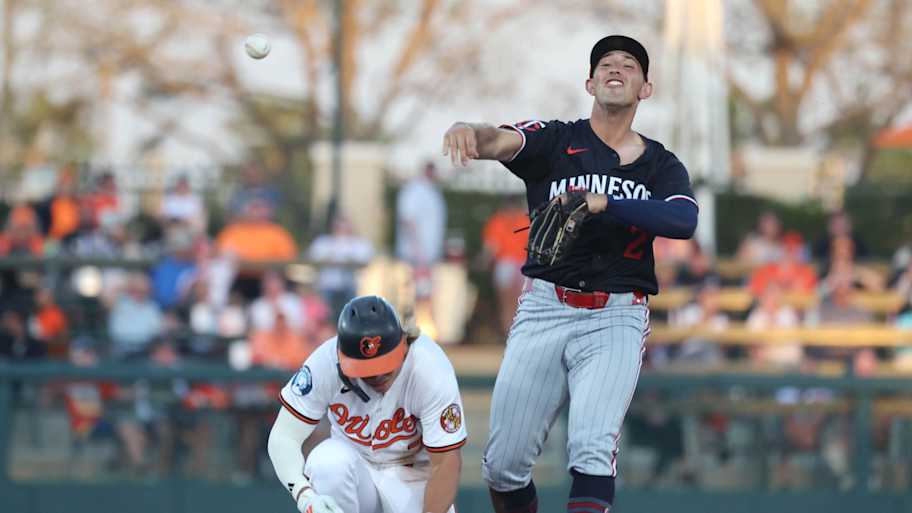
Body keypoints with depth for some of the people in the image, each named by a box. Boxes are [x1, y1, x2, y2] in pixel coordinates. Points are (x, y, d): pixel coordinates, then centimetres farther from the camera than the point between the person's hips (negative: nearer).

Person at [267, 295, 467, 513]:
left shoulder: (431, 371, -26)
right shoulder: (326, 362, -23)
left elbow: (445, 464, -21)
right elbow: (283, 437, -22)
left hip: (412, 475, -1)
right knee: (327, 462, -33)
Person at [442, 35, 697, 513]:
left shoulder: (661, 165, 9)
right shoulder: (555, 141, 7)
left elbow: (684, 221, -12)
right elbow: (500, 141, -14)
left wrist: (601, 203, -24)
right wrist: (469, 131, -39)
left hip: (616, 318, -1)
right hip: (544, 309, 1)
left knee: (592, 452, -20)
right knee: (504, 463, -2)